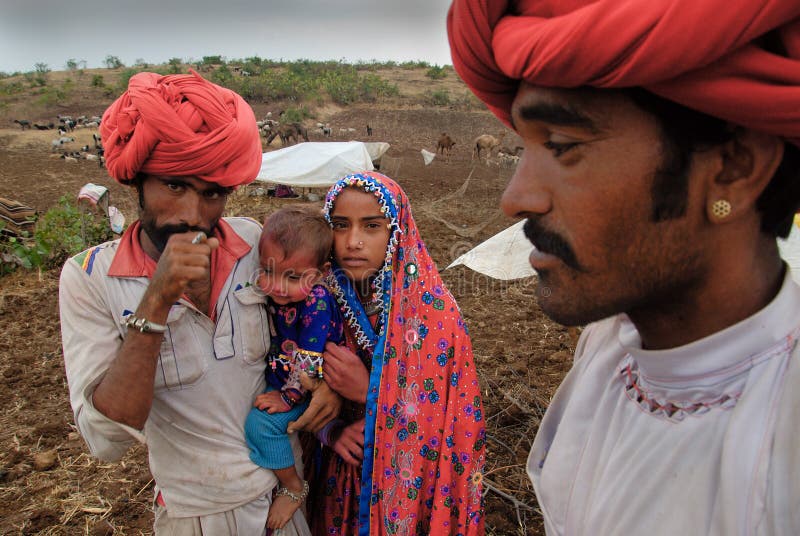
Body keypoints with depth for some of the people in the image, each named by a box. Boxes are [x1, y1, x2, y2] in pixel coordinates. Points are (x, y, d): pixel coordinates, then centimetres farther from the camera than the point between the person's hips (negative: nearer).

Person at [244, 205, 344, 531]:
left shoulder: (316, 303, -31)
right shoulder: (270, 293, -12)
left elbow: (308, 363, -25)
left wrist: (289, 397, -15)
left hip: (309, 388, -8)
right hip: (277, 375, 8)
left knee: (260, 421, -20)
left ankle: (293, 488, 3)